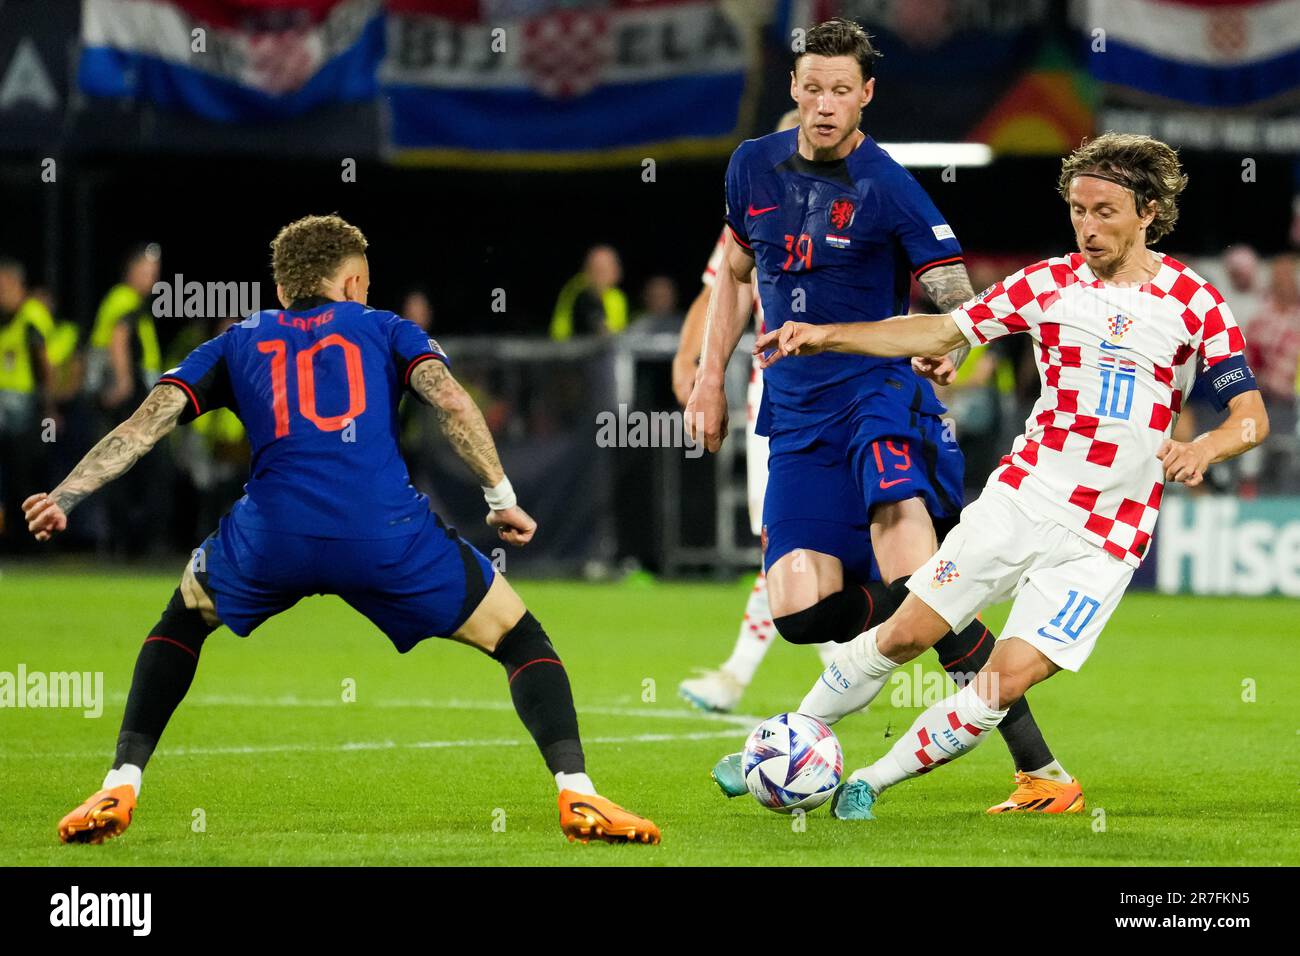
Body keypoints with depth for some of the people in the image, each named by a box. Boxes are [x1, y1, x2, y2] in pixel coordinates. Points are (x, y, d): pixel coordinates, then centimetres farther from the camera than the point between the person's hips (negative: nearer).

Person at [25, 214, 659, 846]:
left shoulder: (237, 343, 28)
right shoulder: (384, 329, 25)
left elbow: (148, 421, 15)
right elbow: (449, 399, 5)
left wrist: (66, 496, 11)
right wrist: (501, 498, 6)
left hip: (273, 536, 2)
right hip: (387, 533, -2)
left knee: (184, 618, 34)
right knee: (519, 639, 17)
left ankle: (121, 786, 20)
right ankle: (576, 793, -3)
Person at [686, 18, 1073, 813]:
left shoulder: (889, 189, -8)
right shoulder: (755, 166, 8)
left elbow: (961, 309, -8)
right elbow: (736, 271, 26)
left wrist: (949, 351, -30)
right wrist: (711, 375, 20)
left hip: (880, 386, -5)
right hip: (798, 412, 5)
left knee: (910, 583, -29)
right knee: (800, 611, -12)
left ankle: (1041, 772, -27)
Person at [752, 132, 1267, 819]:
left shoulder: (1193, 302, -3)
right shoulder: (1050, 282, 2)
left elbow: (1251, 416, -4)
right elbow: (942, 332, 0)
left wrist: (1205, 448, -27)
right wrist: (826, 335, -10)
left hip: (1104, 541, -2)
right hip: (1019, 500, 2)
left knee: (1006, 683, -12)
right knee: (906, 634, -2)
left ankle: (870, 784, 5)